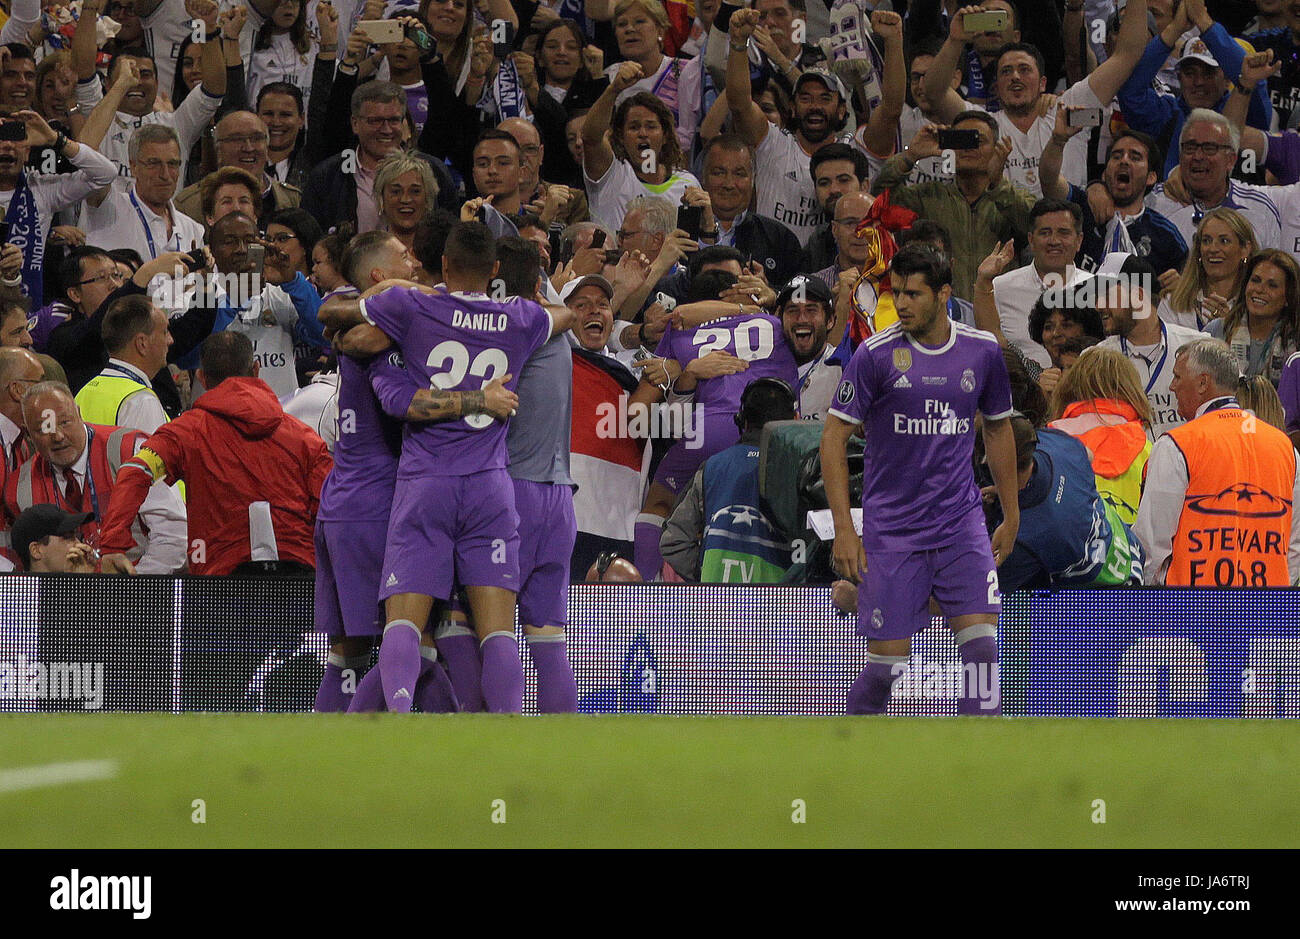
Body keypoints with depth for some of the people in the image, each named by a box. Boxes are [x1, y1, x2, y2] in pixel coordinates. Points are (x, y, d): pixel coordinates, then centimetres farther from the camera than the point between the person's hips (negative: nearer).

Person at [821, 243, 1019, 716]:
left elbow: (998, 429, 18)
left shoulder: (982, 351, 2)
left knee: (982, 643, -13)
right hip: (891, 530, -2)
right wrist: (844, 530, -11)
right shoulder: (875, 354, -8)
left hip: (961, 524, 2)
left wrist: (1011, 516, 19)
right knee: (887, 661, -4)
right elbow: (834, 437, -4)